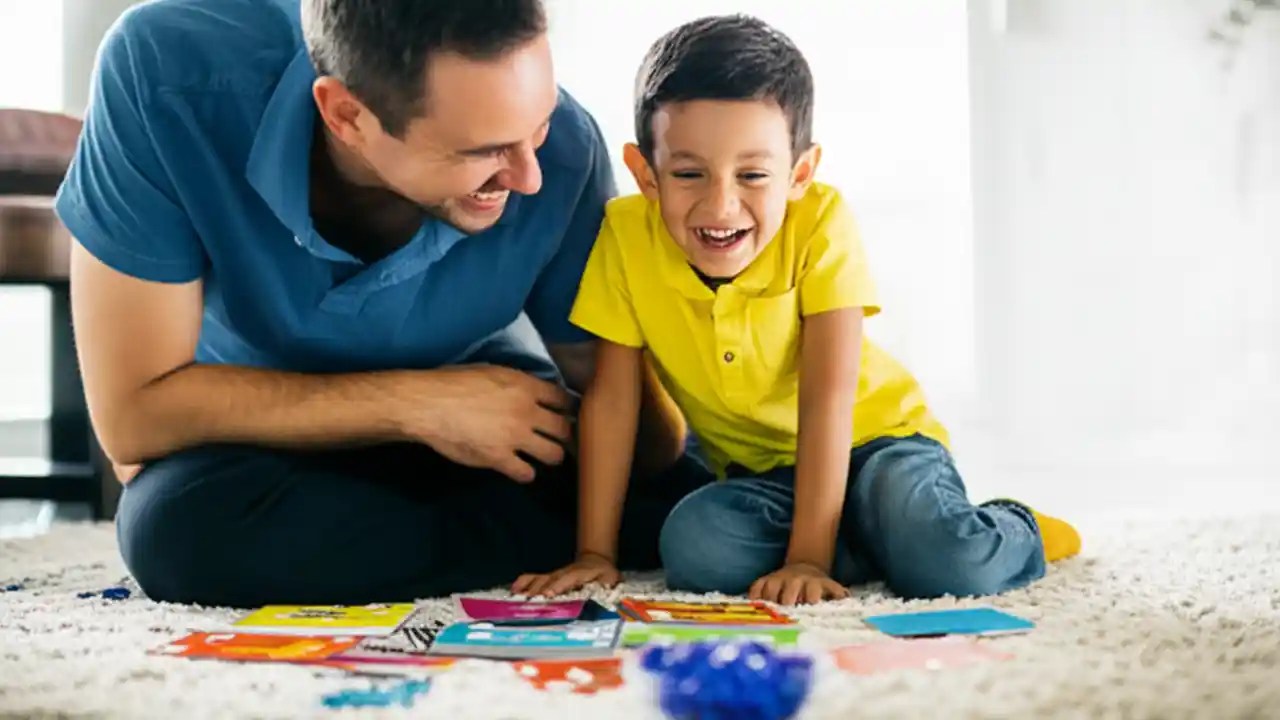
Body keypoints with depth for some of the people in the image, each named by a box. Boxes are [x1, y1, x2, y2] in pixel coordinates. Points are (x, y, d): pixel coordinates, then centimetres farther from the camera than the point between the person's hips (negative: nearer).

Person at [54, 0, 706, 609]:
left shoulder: (564, 149, -26)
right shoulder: (170, 74, -30)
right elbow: (134, 414, -26)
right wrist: (418, 404, -29)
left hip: (493, 412, 1)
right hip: (273, 438, 0)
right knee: (186, 528, -33)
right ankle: (551, 542, -10)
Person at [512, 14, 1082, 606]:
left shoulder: (820, 222, -23)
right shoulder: (627, 234, -18)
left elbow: (828, 400, -24)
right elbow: (610, 397, -11)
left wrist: (808, 557, -30)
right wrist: (595, 552, -13)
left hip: (870, 438, -2)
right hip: (761, 473, 3)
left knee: (949, 566, -29)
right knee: (693, 549, -29)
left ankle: (1016, 531, 8)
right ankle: (879, 540, -4)